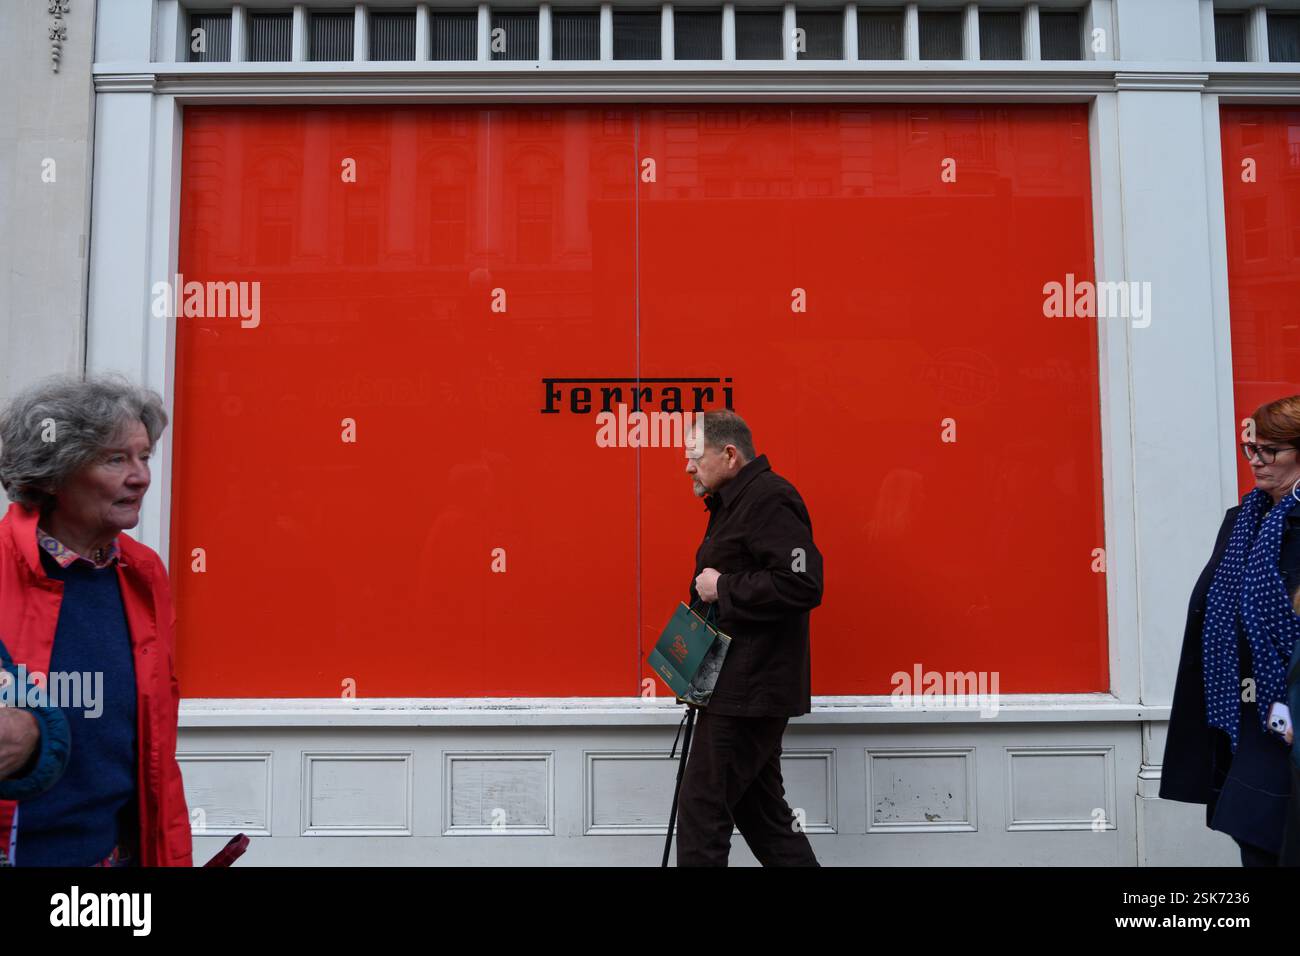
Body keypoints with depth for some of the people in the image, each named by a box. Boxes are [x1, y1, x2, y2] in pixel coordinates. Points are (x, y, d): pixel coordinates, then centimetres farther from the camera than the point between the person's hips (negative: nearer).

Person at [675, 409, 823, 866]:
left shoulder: (768, 499, -16)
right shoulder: (734, 502, 17)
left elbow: (802, 585, -26)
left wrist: (723, 588, -20)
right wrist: (714, 587, 10)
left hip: (750, 689, -11)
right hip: (741, 688, 11)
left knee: (701, 810, -3)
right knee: (760, 809, 17)